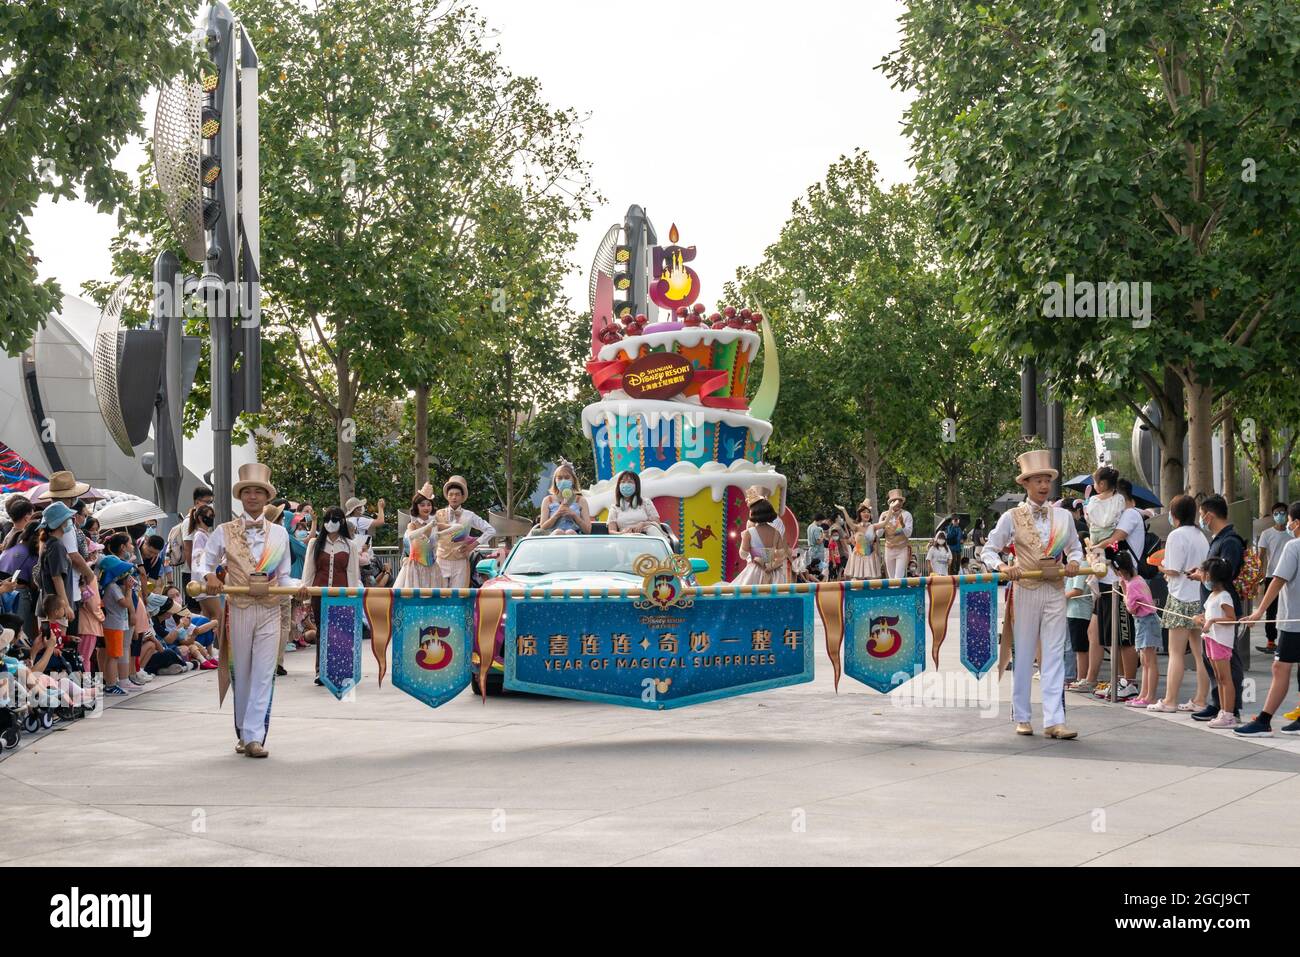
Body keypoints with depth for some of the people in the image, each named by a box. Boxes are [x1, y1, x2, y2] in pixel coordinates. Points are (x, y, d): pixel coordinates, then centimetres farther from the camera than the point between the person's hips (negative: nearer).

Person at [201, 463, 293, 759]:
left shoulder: (279, 533, 11)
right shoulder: (224, 532, 7)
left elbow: (284, 576, 14)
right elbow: (205, 563, 8)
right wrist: (210, 577, -15)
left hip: (270, 610, 1)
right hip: (238, 609, 0)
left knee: (263, 675, -7)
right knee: (241, 673, 6)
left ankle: (254, 737, -9)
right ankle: (243, 734, 18)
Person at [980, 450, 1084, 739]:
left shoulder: (1063, 516, 9)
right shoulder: (1012, 517, 1)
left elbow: (1075, 548, 19)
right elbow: (988, 550, 1)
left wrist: (1074, 562, -4)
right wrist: (1002, 567, -19)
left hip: (1055, 591, 2)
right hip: (1025, 590, -2)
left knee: (1054, 655, -2)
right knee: (1023, 655, 4)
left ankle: (1054, 721, -4)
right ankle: (1022, 718, 14)